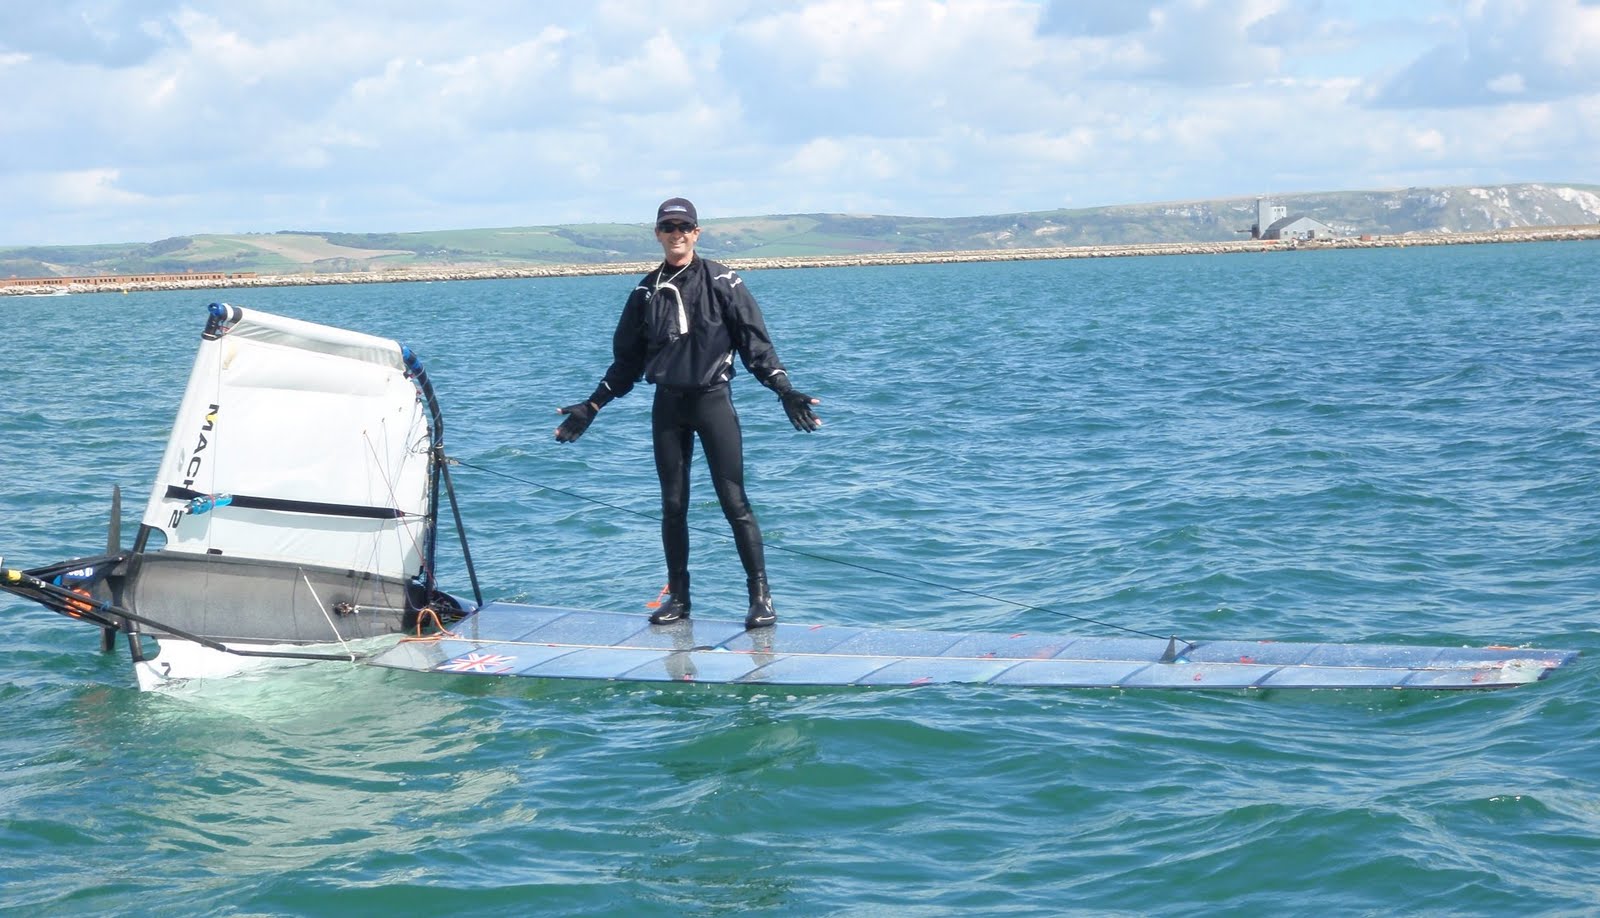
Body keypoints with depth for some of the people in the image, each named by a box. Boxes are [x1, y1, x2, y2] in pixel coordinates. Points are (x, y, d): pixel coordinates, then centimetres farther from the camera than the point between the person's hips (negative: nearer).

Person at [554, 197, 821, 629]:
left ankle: (761, 596, -2)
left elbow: (756, 343, -2)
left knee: (734, 501, -7)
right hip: (667, 407, 3)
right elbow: (626, 360, 14)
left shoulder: (722, 283, -1)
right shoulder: (646, 292, 7)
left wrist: (784, 390, -13)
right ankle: (677, 597, 14)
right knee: (673, 505, 5)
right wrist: (590, 407, 11)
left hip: (713, 401, -3)